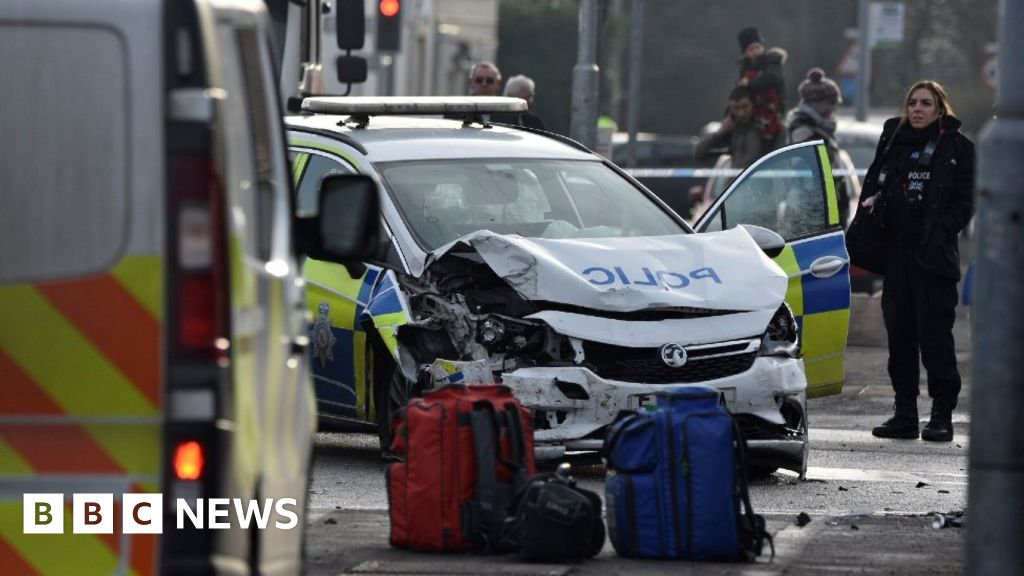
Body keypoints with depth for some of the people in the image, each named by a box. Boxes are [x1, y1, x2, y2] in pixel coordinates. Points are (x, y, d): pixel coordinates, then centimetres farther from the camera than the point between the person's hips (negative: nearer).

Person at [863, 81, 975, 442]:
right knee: (899, 331, 7)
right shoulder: (893, 139, 14)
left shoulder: (957, 147, 2)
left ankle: (942, 416, -2)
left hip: (934, 254, -5)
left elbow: (964, 202, 0)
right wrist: (870, 201, 5)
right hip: (896, 250, 5)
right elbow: (874, 179, 25)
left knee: (935, 331, -7)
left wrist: (940, 230, -12)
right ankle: (905, 415, 13)